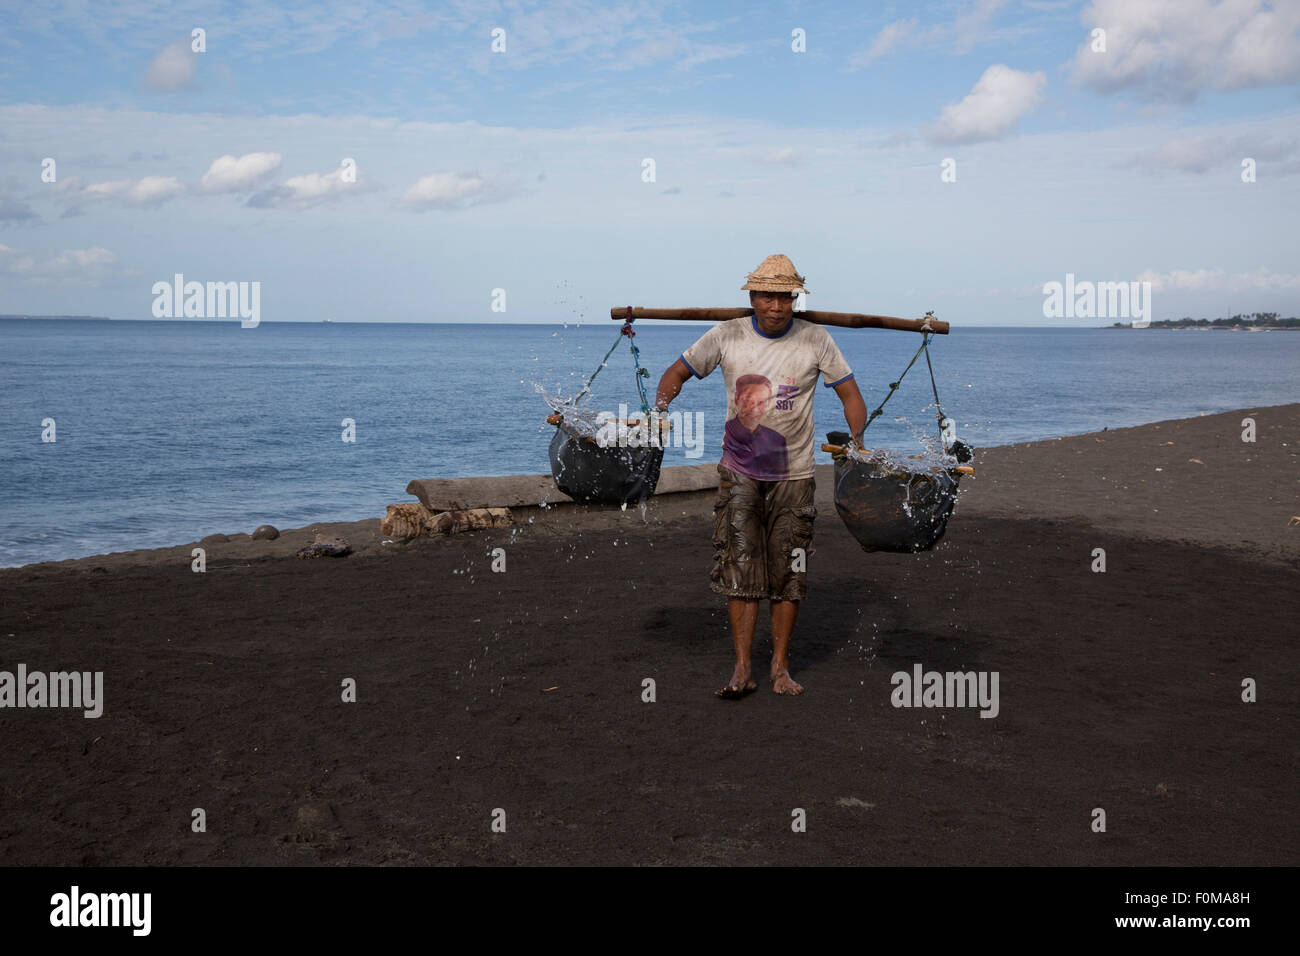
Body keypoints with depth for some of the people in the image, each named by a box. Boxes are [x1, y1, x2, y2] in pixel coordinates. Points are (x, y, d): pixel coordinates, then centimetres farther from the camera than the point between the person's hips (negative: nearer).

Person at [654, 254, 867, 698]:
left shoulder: (815, 340, -4)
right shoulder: (726, 336, -3)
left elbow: (850, 394, 2)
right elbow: (678, 372, 7)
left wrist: (858, 443, -13)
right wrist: (658, 411, -11)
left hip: (793, 474, 0)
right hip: (740, 473, 0)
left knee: (788, 573, 4)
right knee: (739, 569, -6)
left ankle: (780, 666, 16)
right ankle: (742, 669, 0)